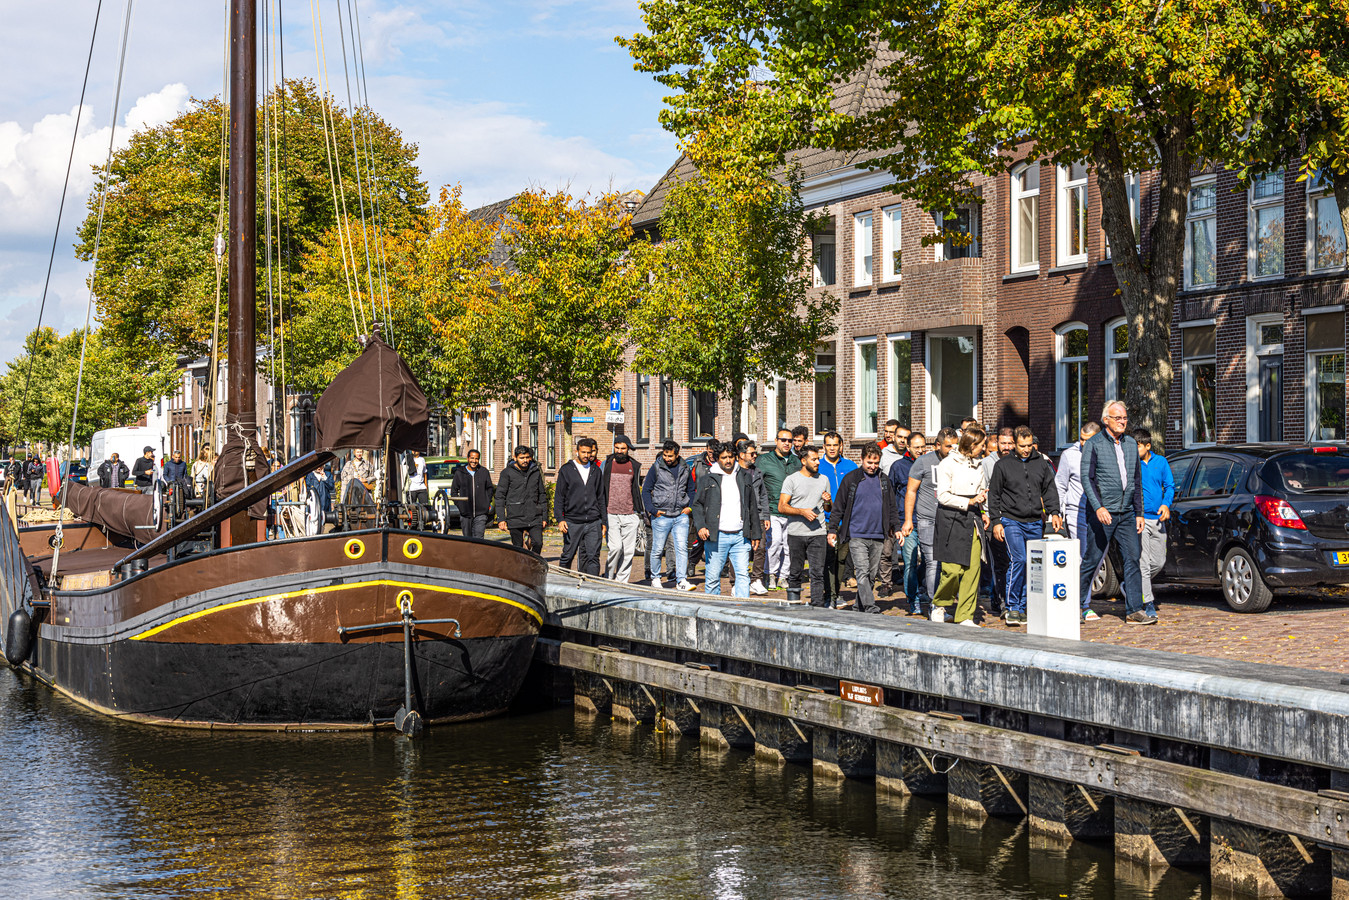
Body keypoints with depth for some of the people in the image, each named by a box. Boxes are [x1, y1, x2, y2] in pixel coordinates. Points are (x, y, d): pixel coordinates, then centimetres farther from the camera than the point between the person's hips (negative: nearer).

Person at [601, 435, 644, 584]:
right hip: (611, 514, -3)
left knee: (628, 550, 0)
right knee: (615, 547, -15)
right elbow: (599, 490, 8)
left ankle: (622, 581, 8)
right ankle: (608, 576, 4)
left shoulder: (635, 466, 11)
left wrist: (639, 513, 16)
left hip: (630, 515, 3)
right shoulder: (606, 464, 4)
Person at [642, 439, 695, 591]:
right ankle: (655, 577, 24)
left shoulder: (685, 469, 8)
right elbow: (646, 490, 2)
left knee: (682, 548, -8)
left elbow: (691, 489, 22)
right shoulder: (656, 468, -1)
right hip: (661, 516, -2)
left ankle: (681, 580, -9)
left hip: (681, 516, 2)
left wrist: (690, 506, 9)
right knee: (657, 550, 6)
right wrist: (652, 510, -7)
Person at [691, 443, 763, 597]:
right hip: (717, 537, -2)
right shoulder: (707, 479, 5)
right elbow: (697, 505, 6)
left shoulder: (745, 478, 13)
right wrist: (700, 526, -11)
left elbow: (753, 507, 19)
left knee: (743, 574, -7)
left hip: (740, 536, 2)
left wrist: (756, 533, 17)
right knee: (713, 576, 1)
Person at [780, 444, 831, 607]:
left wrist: (827, 501, -3)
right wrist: (802, 511, -16)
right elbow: (782, 507, -5)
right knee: (795, 572, 5)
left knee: (818, 572, -7)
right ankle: (793, 606, 14)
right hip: (796, 534, -2)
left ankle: (818, 607, -7)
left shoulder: (824, 480, 13)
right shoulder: (791, 480, 1)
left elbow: (828, 509, 20)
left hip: (817, 534, 2)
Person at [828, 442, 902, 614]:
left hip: (877, 537, 4)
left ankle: (861, 609, 18)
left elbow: (892, 507, 20)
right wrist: (833, 529, 2)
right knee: (862, 572, -14)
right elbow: (838, 506, 5)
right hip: (857, 535, -4)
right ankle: (870, 607, -21)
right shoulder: (851, 479, 1)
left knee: (872, 575, 7)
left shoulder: (883, 480, 12)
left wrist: (896, 528, 12)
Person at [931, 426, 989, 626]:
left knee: (972, 568, -1)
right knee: (953, 569, -9)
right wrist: (969, 502, -13)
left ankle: (965, 616, 4)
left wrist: (982, 511, 7)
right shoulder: (948, 464, -5)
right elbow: (943, 495, -10)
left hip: (972, 519, 6)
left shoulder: (977, 465, 15)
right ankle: (939, 604, 16)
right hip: (951, 519, -6)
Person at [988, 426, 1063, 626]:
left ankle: (1021, 609, 12)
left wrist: (1054, 512, 1)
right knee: (1018, 560, -18)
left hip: (1035, 523, 4)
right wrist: (996, 522, -2)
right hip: (1011, 521, -4)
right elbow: (994, 495, 4)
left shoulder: (1041, 463, 10)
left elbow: (1049, 489, 15)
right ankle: (1012, 607, -10)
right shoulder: (1003, 465, 1)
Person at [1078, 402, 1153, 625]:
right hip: (1101, 514, -5)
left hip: (1126, 514, 5)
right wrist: (1098, 507, -23)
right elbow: (1087, 479, -11)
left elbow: (1136, 480, 17)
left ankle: (1134, 610, -4)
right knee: (1091, 560, 0)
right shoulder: (1094, 444, -4)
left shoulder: (1131, 444, 13)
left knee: (1132, 558, -4)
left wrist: (1139, 512, 13)